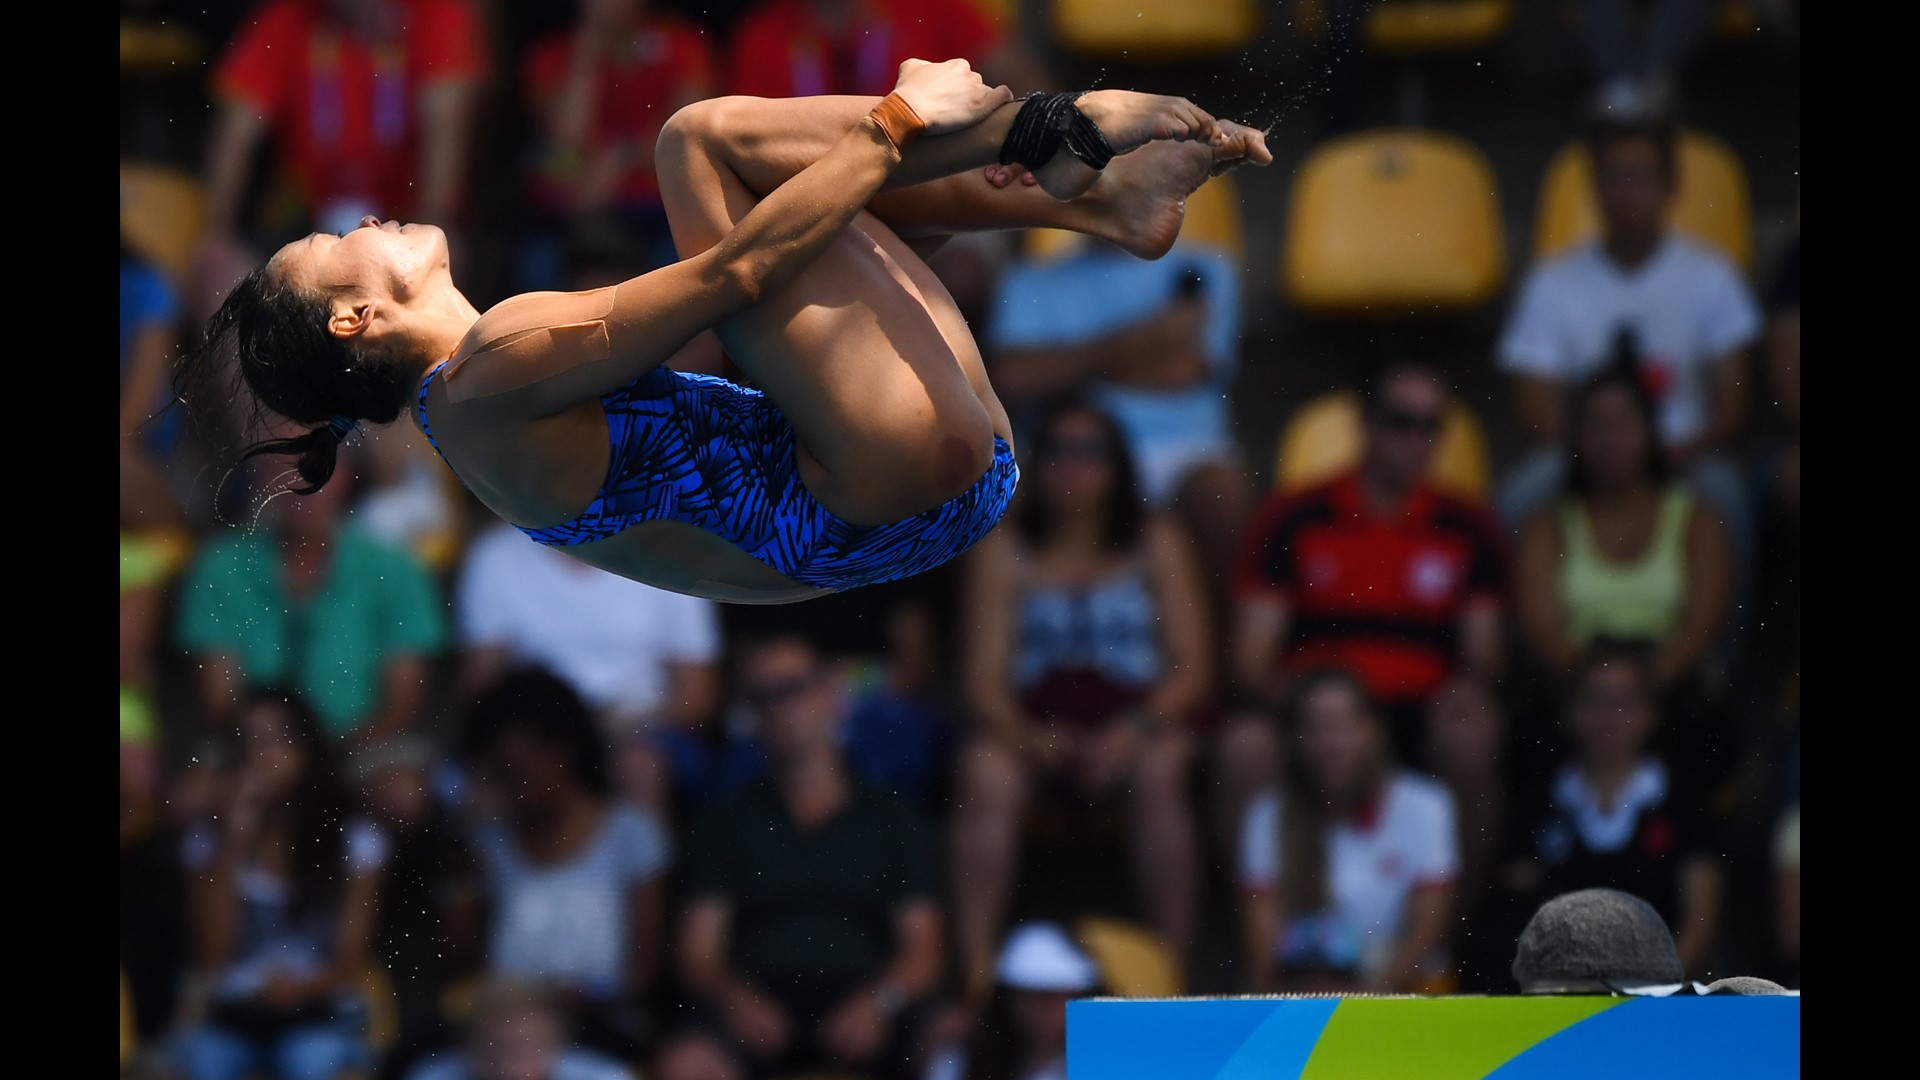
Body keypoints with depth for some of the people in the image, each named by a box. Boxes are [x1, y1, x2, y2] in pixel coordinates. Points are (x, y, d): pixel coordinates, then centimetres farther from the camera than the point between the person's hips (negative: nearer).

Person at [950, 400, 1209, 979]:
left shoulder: (1157, 545, 10)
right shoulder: (1003, 551, 11)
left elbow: (1191, 667, 2)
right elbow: (984, 673, 2)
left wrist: (1134, 729, -18)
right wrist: (1024, 734, -20)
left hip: (1136, 720, -1)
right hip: (1036, 725, 1)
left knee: (1158, 770, -35)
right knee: (986, 773, -33)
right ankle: (974, 972, -35)